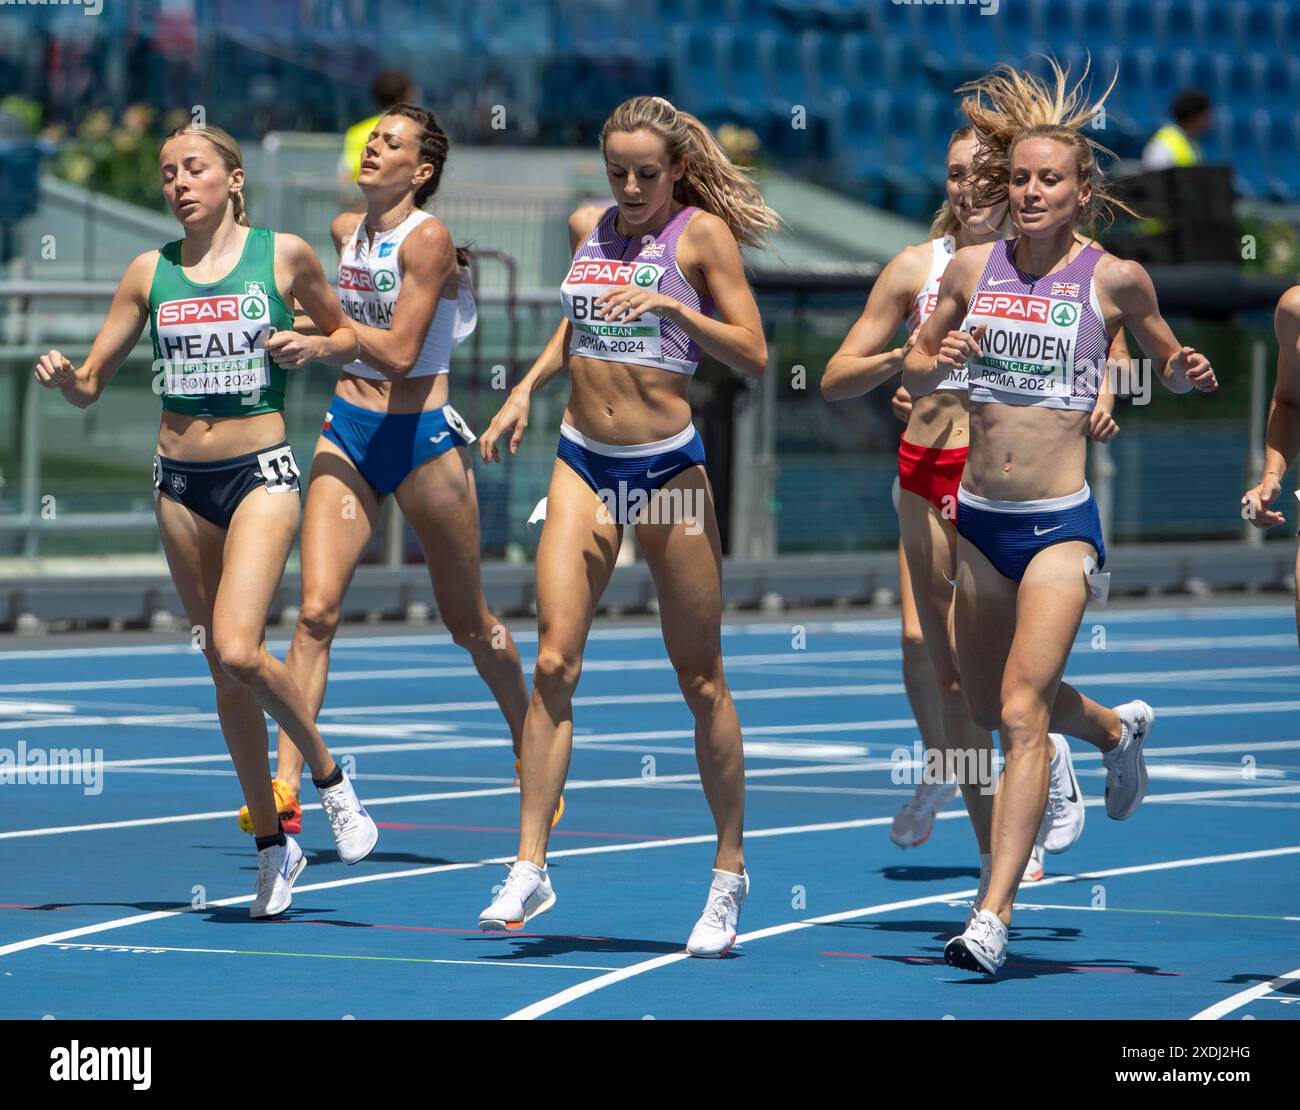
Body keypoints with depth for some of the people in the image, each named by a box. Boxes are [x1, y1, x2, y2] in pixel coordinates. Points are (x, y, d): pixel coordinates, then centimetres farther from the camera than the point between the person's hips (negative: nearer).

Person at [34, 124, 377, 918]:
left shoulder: (284, 255, -1)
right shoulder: (150, 273, 5)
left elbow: (348, 336, 12)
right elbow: (93, 381, 8)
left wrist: (310, 347, -9)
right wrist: (63, 376, -14)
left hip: (261, 473, -4)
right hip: (181, 481, 4)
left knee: (238, 651, -22)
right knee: (224, 670, 7)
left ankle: (329, 774, 3)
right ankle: (273, 843, 19)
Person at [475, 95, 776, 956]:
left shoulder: (703, 232, -5)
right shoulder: (588, 227, 10)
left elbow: (754, 354, -11)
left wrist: (670, 305, -22)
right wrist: (528, 388, 13)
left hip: (669, 465, -4)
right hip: (584, 464, 4)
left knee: (701, 680, 4)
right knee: (554, 665, -8)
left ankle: (730, 877, 15)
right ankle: (531, 868, -7)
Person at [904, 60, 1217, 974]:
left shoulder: (1115, 279, -4)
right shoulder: (972, 269, 3)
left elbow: (1170, 364, 12)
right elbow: (913, 378, 13)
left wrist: (1189, 373, -11)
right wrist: (941, 362, -10)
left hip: (1060, 525, -5)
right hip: (978, 520, 5)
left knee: (1022, 713, -15)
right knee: (996, 710, 20)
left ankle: (994, 915, -18)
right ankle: (1117, 730, 51)